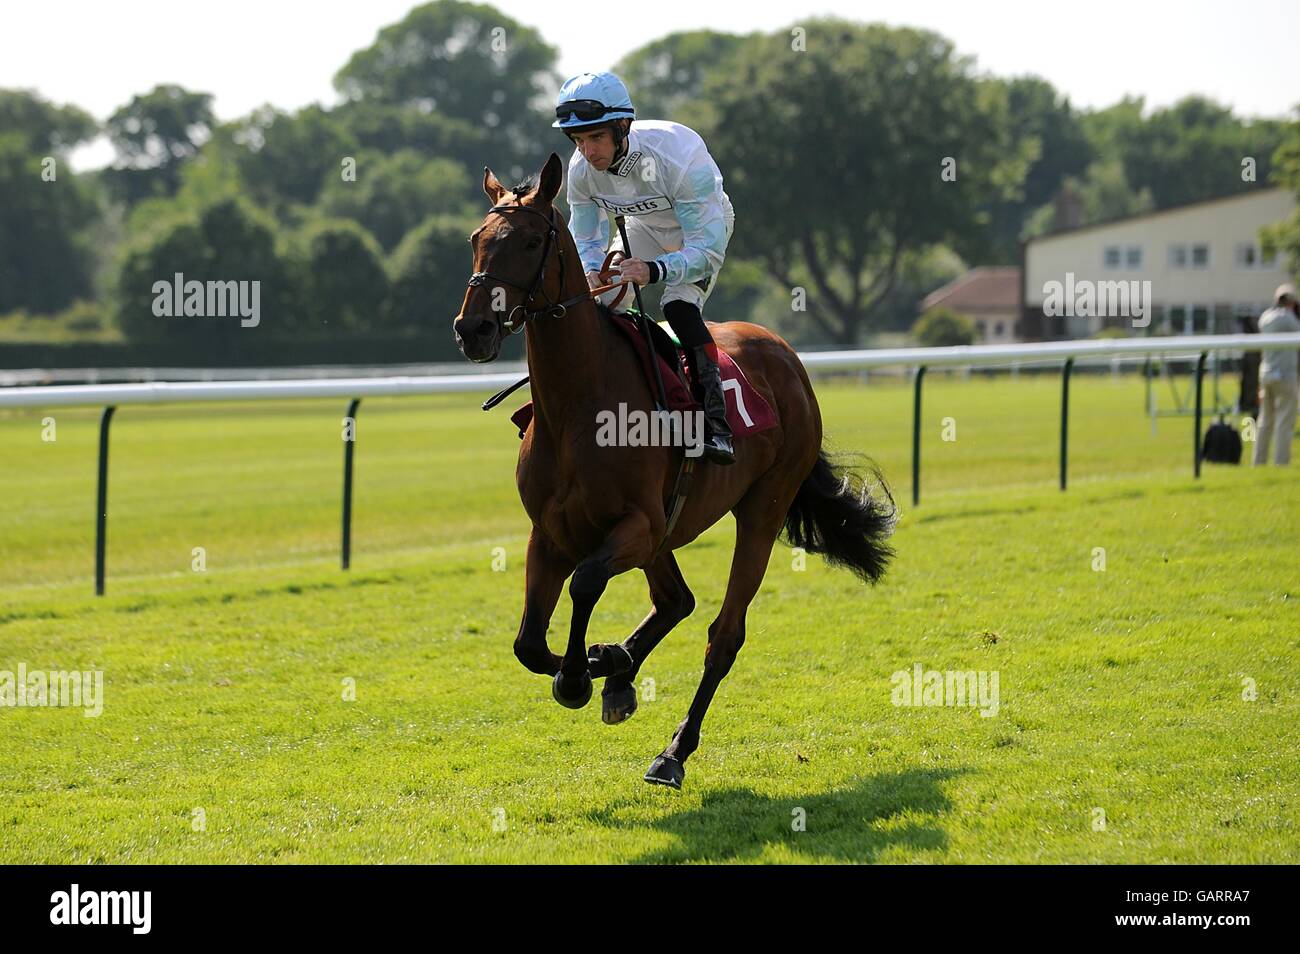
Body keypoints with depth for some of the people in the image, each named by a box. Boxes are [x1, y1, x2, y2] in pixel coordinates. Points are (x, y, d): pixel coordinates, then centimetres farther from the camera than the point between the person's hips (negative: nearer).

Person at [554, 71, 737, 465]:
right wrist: (590, 272, -37)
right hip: (643, 226, 6)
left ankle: (717, 427, -29)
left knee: (679, 306, -28)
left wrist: (655, 270, -60)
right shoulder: (582, 169, -25)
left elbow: (707, 249, -43)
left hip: (704, 223, -6)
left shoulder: (679, 155, -43)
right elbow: (586, 239, -12)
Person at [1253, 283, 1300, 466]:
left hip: (1266, 373, 8)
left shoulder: (1265, 317, 11)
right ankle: (1281, 462, -10)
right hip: (1284, 374, -8)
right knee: (1285, 422, -6)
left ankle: (1259, 462, 16)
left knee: (1266, 421, 13)